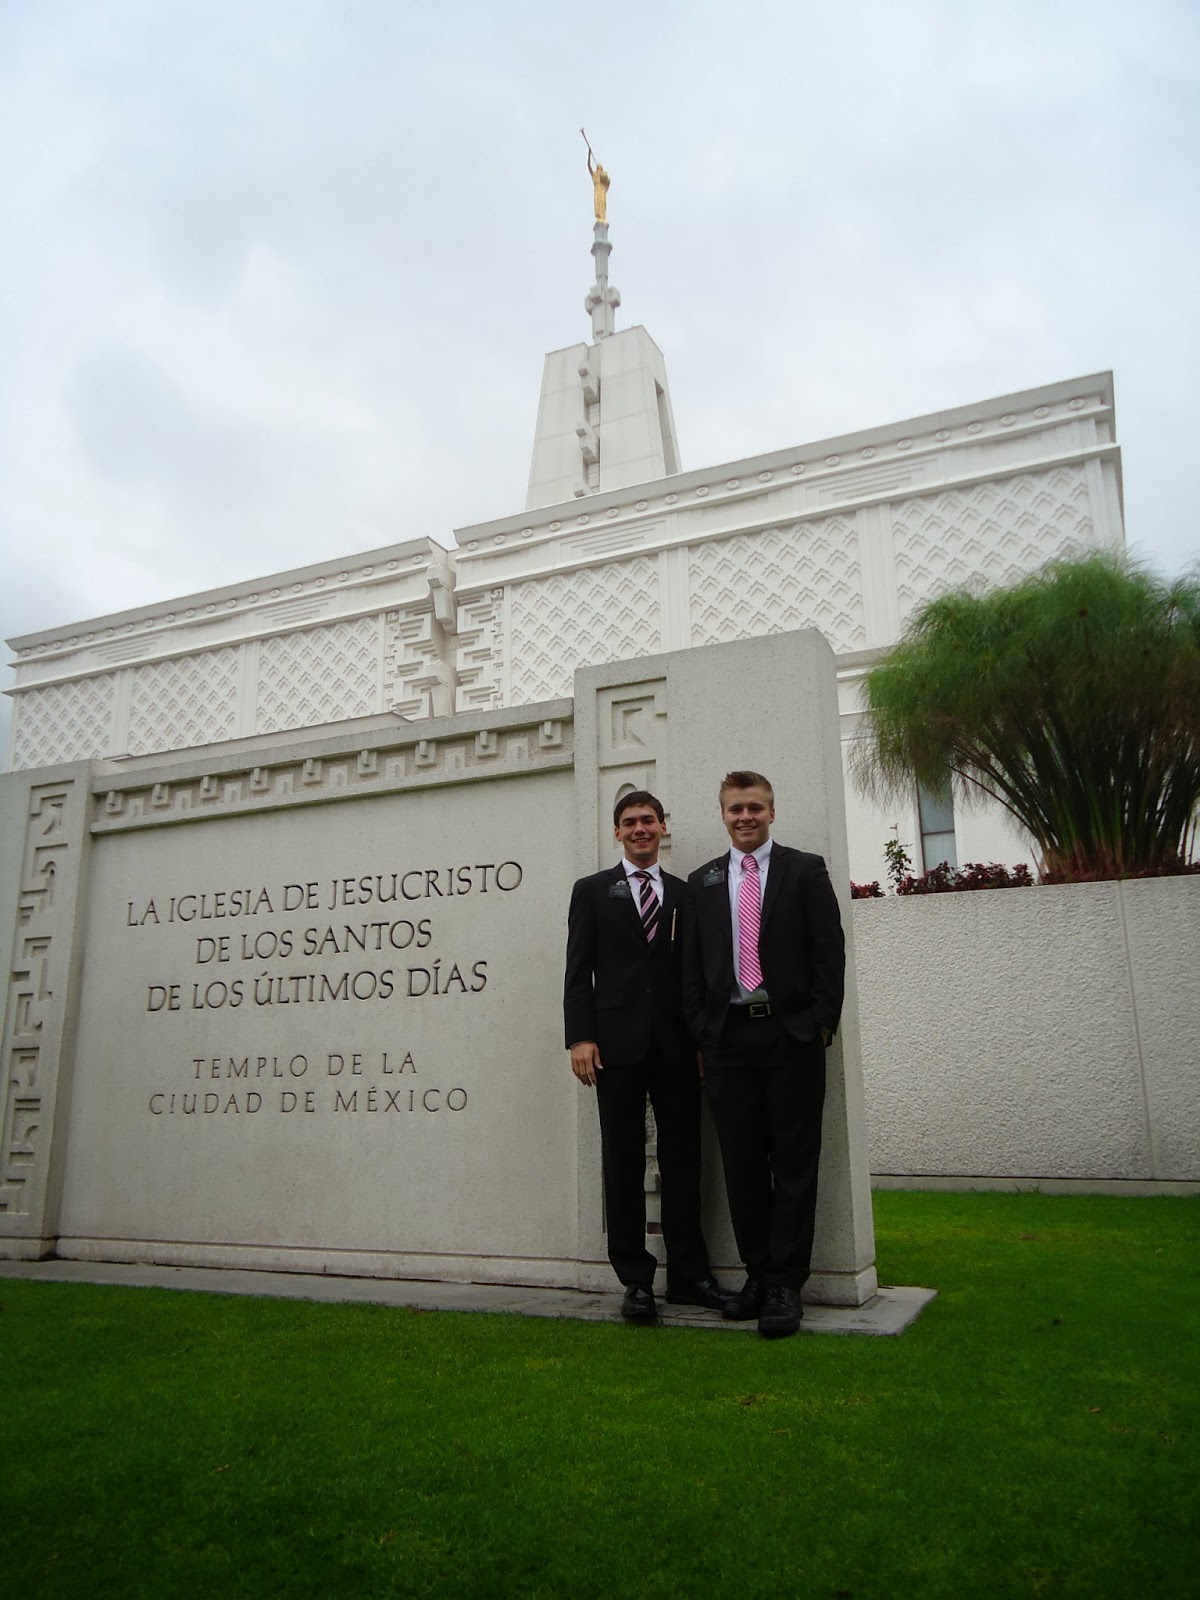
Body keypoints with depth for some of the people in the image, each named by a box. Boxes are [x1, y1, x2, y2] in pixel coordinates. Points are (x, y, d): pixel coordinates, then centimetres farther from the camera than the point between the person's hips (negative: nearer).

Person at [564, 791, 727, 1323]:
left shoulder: (685, 894, 13)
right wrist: (580, 1036, -9)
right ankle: (636, 1280, 13)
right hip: (617, 1044, -2)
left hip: (677, 1045, 2)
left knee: (682, 1159, 7)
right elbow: (578, 971, 1)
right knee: (623, 1163, 4)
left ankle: (688, 1274, 18)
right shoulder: (592, 891, 8)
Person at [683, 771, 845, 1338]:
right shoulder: (702, 882, 13)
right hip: (727, 1039, 3)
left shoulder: (805, 871, 5)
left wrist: (820, 1026, -7)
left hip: (792, 1035, -2)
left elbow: (829, 953, 0)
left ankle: (784, 1284, 10)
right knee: (741, 1163, 8)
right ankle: (757, 1271, 21)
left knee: (794, 1163, 1)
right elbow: (693, 966, 11)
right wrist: (701, 1033, 2)